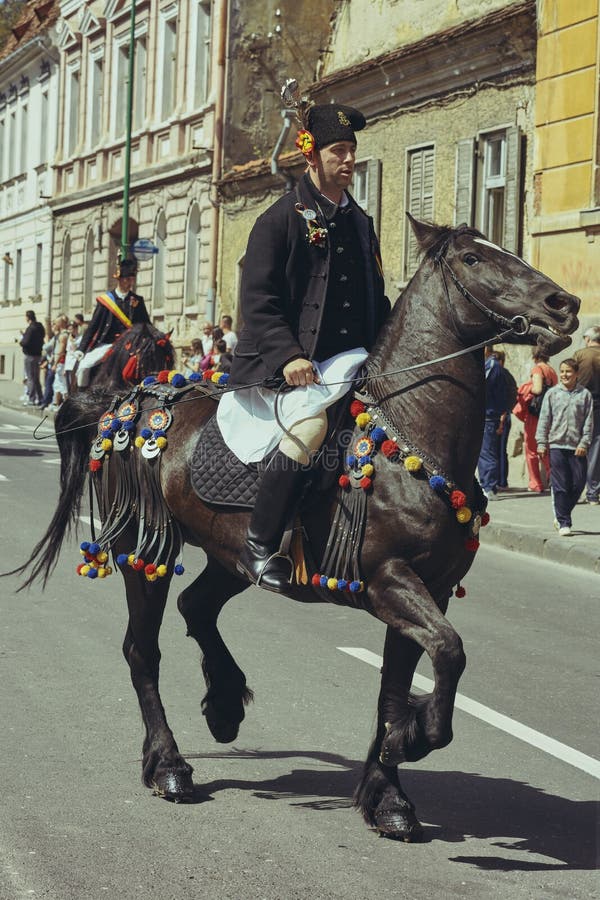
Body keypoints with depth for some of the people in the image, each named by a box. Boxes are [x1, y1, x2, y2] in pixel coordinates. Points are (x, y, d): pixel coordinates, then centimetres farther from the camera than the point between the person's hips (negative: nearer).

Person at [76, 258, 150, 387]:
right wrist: (82, 348, -2)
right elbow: (93, 326, 3)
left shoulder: (137, 301, 8)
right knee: (83, 366, -20)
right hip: (106, 345, -1)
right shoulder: (105, 300, 3)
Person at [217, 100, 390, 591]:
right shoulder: (281, 219, -1)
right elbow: (258, 302, -8)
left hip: (351, 360, 7)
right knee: (309, 423, -32)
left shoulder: (360, 223, 20)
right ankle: (260, 548, -24)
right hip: (287, 363, -7)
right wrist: (288, 355, -21)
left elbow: (376, 300, 27)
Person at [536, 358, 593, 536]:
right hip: (556, 445, -1)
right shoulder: (552, 394, 4)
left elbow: (588, 421, 4)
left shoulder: (584, 394, 4)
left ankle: (561, 516, 22)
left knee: (578, 484, 3)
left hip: (577, 447, 1)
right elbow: (544, 419, 6)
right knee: (560, 486, -2)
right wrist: (541, 443, 1)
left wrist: (584, 443, -4)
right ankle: (563, 522, 3)